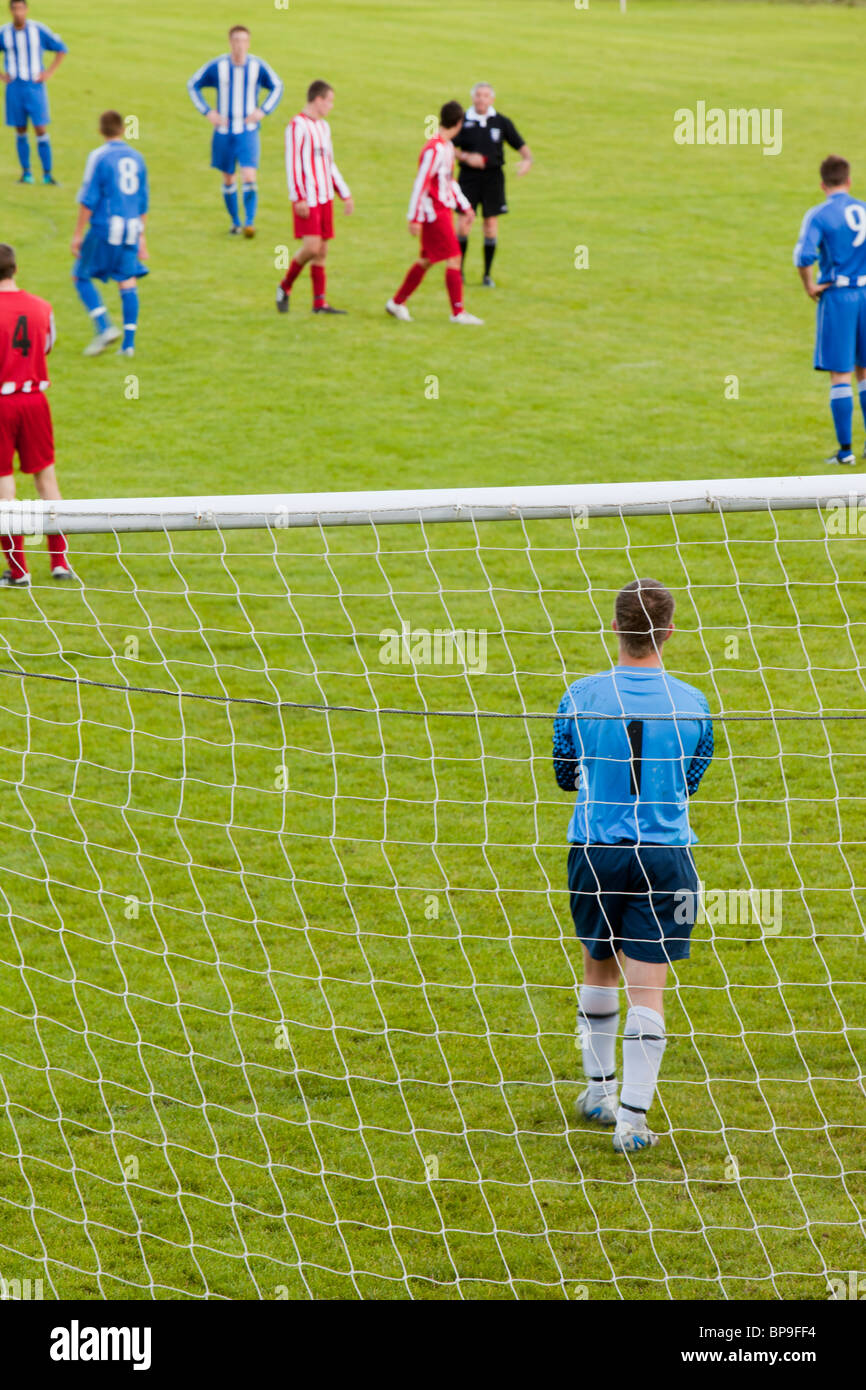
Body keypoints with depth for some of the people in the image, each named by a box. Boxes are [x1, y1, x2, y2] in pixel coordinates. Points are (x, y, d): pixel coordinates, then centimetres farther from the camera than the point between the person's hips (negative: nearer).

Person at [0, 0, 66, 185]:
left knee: (41, 129, -7)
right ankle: (26, 172, 11)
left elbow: (61, 49, 6)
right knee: (20, 131, 4)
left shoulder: (39, 30, -5)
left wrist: (49, 73, -2)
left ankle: (47, 174, -5)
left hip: (35, 86, -2)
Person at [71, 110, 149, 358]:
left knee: (81, 276, 6)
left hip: (104, 228, -5)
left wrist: (78, 234, -4)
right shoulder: (136, 158, 11)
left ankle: (104, 328, -10)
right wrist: (141, 235, 24)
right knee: (128, 283, 7)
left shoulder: (99, 157, -7)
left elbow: (88, 200, -9)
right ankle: (128, 342, 3)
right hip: (132, 229, 5)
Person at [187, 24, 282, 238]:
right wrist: (207, 112, -2)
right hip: (224, 131, 1)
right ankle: (235, 222, 25)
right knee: (228, 179, 10)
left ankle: (250, 222, -13)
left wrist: (263, 111, 0)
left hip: (248, 132, -1)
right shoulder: (217, 66, -6)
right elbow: (193, 85, 7)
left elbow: (277, 87, 13)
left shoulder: (258, 66, -4)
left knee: (249, 178, -16)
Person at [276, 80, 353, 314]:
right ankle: (285, 287, 4)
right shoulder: (297, 126, -10)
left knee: (322, 251, 6)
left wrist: (345, 195, 21)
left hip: (325, 197, 8)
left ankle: (320, 303, 8)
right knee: (312, 247, -15)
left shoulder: (323, 126, 16)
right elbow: (292, 164, -15)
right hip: (307, 199, -8)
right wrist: (298, 198, -20)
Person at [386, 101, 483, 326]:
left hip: (443, 211, 10)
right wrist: (415, 218, -21)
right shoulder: (434, 149, -19)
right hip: (434, 212, -10)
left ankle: (397, 303, 22)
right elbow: (421, 184, -20)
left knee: (427, 260, 14)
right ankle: (458, 312, -5)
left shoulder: (447, 147, 12)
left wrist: (465, 206, 22)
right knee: (454, 258, -8)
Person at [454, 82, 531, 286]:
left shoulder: (501, 122, 3)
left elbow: (521, 145, 7)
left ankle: (487, 275, 11)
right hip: (469, 176, -1)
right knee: (463, 224, -8)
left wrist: (527, 160, -14)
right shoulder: (463, 122, 0)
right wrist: (466, 157, -18)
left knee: (491, 224, 2)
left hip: (493, 176, 1)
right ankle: (458, 271, 7)